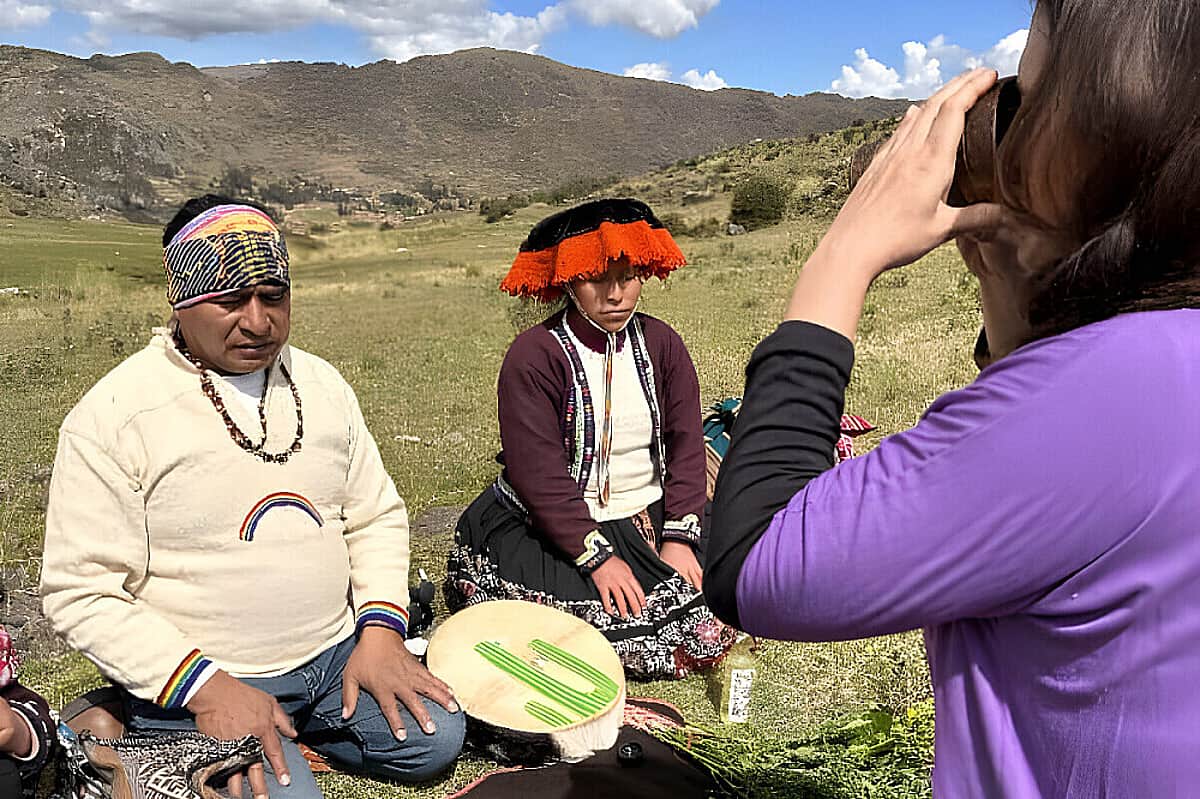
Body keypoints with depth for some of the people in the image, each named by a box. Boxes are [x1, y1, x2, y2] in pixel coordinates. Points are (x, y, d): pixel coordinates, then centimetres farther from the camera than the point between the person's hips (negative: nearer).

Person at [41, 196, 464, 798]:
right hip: (194, 679, -5)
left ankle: (294, 735, 13)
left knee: (435, 739, -8)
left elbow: (377, 517, 8)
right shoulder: (114, 414, -14)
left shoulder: (320, 383, 3)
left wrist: (380, 628, -6)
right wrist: (207, 688, -21)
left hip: (336, 651, 5)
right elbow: (81, 594, -14)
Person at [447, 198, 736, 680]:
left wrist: (679, 536, -11)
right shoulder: (534, 355, -13)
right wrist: (598, 557, -22)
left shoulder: (661, 343, 3)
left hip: (648, 516, 5)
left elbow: (686, 444, 0)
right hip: (548, 528, -4)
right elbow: (539, 474, -18)